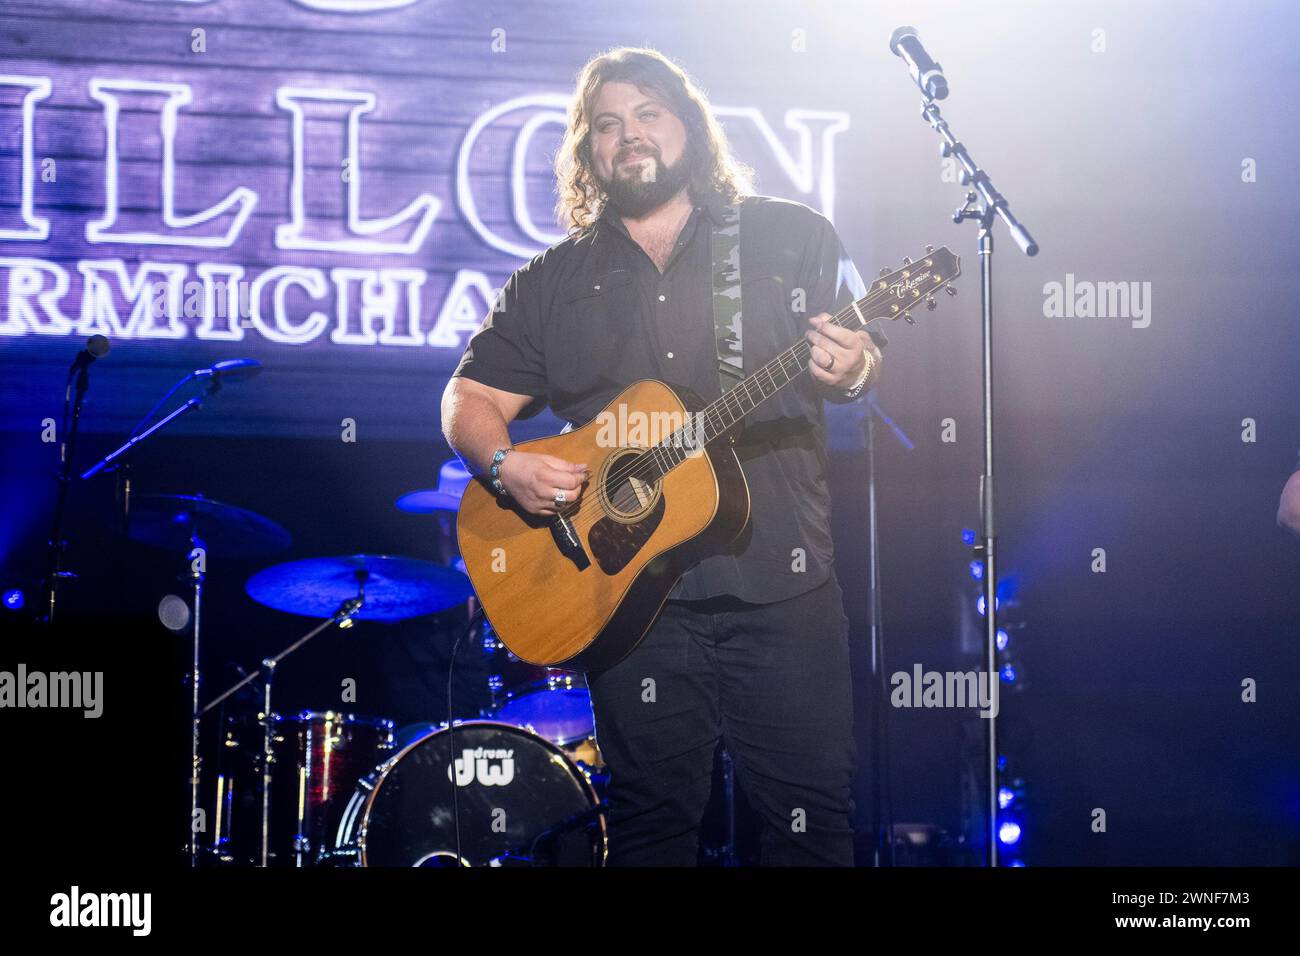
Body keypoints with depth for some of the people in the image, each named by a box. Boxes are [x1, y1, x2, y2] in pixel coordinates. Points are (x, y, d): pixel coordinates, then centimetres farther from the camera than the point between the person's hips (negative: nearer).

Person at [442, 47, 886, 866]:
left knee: (812, 814, -2)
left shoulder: (791, 238, 6)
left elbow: (865, 358, 5)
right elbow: (471, 398, 12)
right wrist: (505, 465, -9)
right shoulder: (555, 282, 11)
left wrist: (849, 368, -19)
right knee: (653, 819, 7)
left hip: (782, 583, -1)